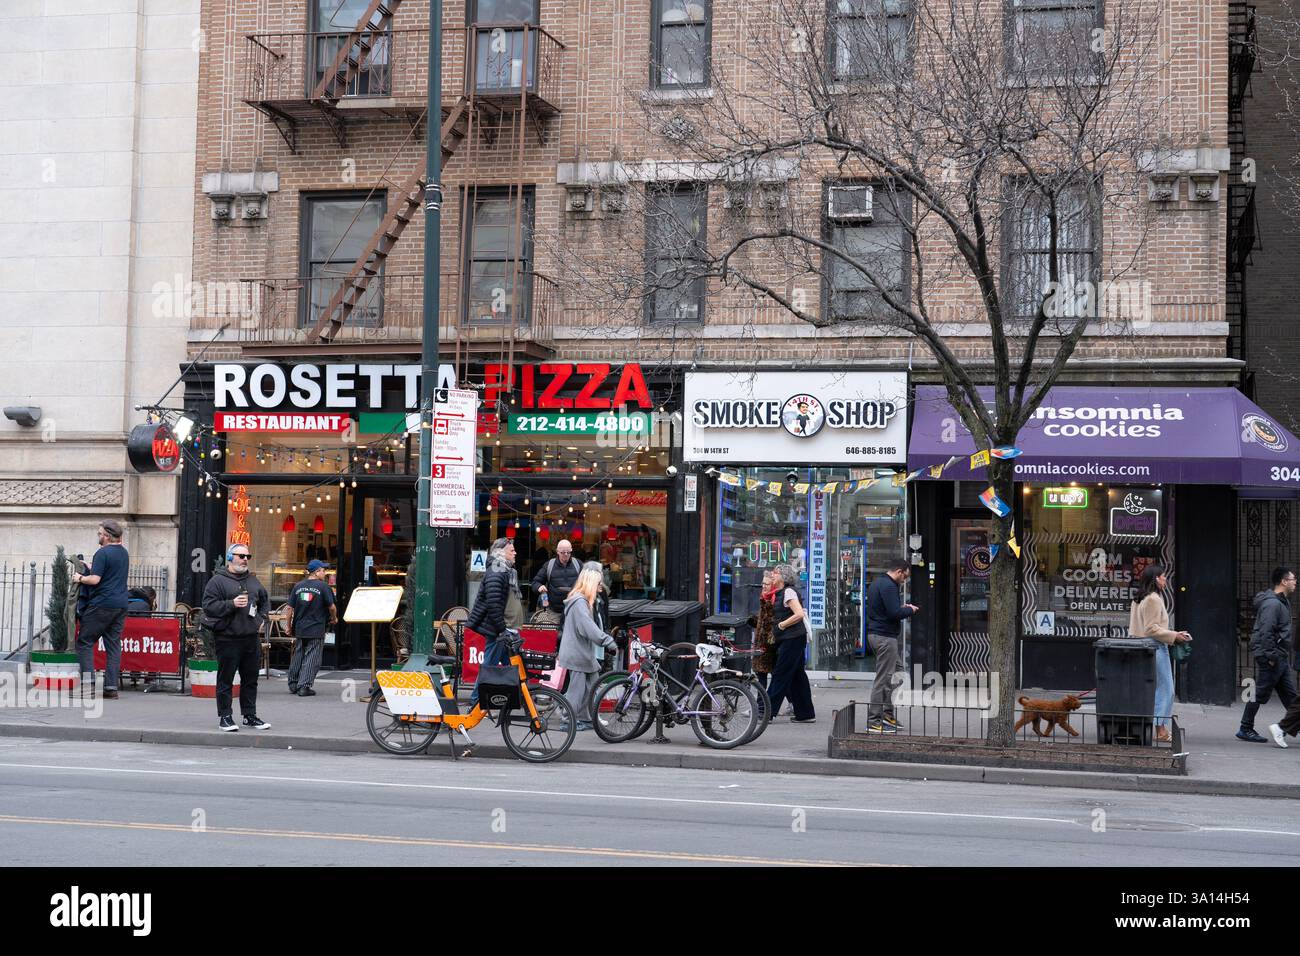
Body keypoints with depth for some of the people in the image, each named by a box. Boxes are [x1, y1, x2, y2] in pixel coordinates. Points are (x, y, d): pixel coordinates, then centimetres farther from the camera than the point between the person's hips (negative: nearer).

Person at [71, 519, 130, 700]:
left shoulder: (103, 553, -11)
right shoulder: (124, 553, 15)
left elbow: (95, 579, -16)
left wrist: (80, 578, 1)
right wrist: (89, 567, 25)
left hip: (102, 604, -8)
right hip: (121, 604, 8)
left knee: (85, 642, 1)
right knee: (113, 645, 7)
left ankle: (88, 682, -9)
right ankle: (111, 687, 2)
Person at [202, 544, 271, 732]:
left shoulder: (252, 581, 16)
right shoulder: (218, 581, -4)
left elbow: (265, 601, 30)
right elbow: (209, 605, -11)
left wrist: (262, 619, 16)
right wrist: (231, 604, -19)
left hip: (251, 638, 6)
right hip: (228, 638, -6)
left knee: (250, 679, 11)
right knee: (226, 680, -1)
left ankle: (250, 715, 20)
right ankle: (225, 717, 6)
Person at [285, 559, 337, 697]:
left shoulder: (298, 586, 5)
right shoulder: (323, 586, -8)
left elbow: (290, 608, 4)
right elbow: (332, 607, -7)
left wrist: (288, 624, 14)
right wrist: (334, 618, 13)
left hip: (299, 629, 5)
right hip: (316, 630, -5)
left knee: (297, 656, 16)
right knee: (312, 658, -1)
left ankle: (293, 685, 23)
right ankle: (304, 686, -6)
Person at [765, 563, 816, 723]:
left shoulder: (788, 592, -13)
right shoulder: (782, 593, 17)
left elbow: (799, 614, -23)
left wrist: (781, 625, -15)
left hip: (792, 638, -10)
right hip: (788, 639, 10)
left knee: (780, 674, -6)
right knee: (797, 677, 11)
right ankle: (806, 714, 14)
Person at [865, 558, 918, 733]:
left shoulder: (877, 582, 17)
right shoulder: (888, 586, -16)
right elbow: (894, 613, -22)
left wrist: (902, 607, 17)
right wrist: (910, 610, -4)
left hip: (875, 634, 11)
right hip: (885, 636, -11)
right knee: (883, 678, -7)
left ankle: (888, 713, 21)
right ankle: (874, 721, -6)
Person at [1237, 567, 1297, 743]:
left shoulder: (1282, 602, 16)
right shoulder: (1272, 603, -17)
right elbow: (1266, 632, -23)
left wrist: (1285, 656, 16)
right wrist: (1270, 657, -22)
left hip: (1281, 657, 10)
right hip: (1270, 657, -10)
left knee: (1290, 695, 11)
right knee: (1261, 694, -3)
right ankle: (1245, 730, 4)